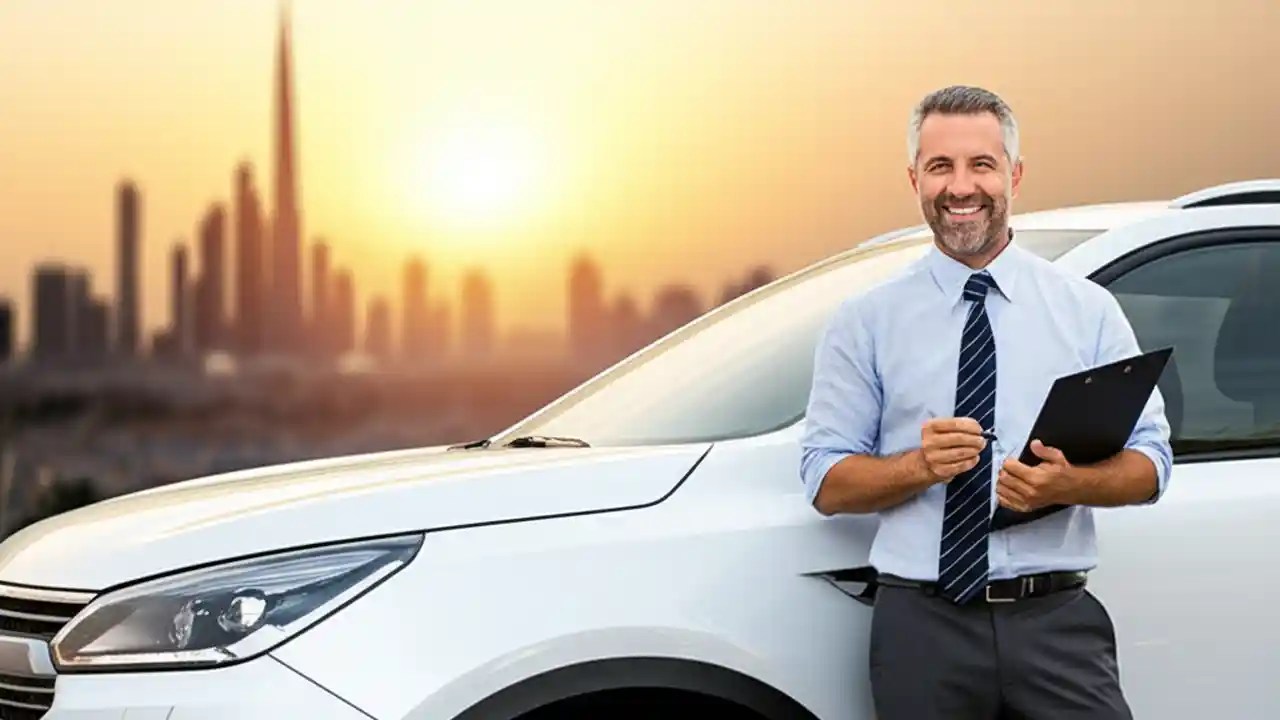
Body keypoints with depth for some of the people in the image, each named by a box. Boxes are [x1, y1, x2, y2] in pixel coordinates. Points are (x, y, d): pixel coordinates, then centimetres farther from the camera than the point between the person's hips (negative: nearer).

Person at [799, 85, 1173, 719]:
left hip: (1056, 620, 0)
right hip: (921, 625, 0)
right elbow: (826, 483, 4)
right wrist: (920, 465, -15)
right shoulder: (865, 321, 6)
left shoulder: (1088, 310, 8)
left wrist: (1069, 483, -15)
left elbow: (1150, 464, 6)